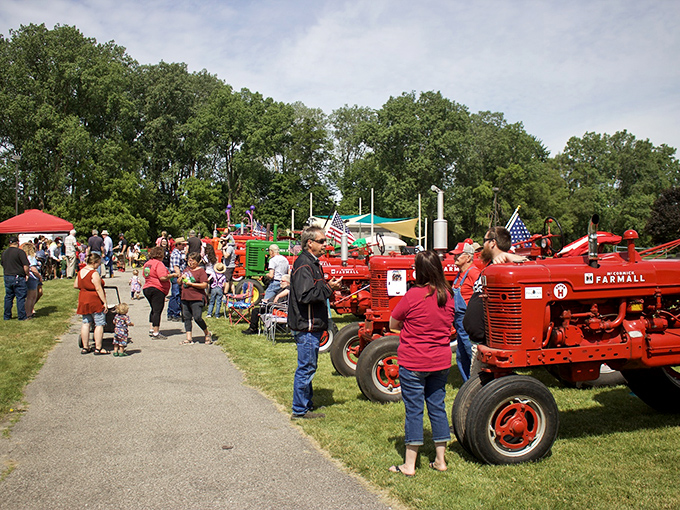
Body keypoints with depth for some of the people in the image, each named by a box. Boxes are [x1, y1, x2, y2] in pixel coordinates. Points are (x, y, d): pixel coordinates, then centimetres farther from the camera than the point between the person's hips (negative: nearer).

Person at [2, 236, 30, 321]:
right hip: (18, 277, -7)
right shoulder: (20, 252, -12)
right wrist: (27, 274, -2)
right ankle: (22, 316, 3)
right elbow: (26, 266, -16)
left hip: (7, 277, 7)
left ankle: (7, 316, 20)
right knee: (20, 298, -1)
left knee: (8, 297, 14)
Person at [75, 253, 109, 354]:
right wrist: (105, 302, -16)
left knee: (85, 323, 13)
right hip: (95, 301, -8)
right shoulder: (94, 273, -17)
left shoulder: (80, 272, 8)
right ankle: (98, 348, 1)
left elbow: (75, 286, 15)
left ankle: (85, 347, 17)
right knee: (99, 324, 0)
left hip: (83, 300, 8)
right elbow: (98, 289, -19)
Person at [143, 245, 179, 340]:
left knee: (154, 310, 22)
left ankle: (151, 330, 23)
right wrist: (172, 275, -10)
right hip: (157, 289, -9)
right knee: (157, 311, -6)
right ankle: (156, 333, -5)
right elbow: (163, 277, -25)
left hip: (146, 288, 9)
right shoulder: (159, 264, -14)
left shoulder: (147, 263, 14)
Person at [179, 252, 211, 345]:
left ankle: (207, 334, 7)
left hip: (197, 299, -7)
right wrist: (181, 278, 1)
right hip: (185, 298, 7)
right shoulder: (186, 269, 17)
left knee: (197, 317, -14)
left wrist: (191, 283, -15)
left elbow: (204, 285, -14)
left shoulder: (201, 271, -5)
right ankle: (189, 338, 12)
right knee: (187, 318, 6)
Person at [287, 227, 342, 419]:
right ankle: (300, 410, 9)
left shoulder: (313, 263, 16)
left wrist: (329, 286, 10)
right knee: (306, 367, -2)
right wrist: (328, 288, -22)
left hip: (312, 325, 11)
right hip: (306, 326, -11)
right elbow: (305, 295, -26)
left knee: (308, 367, 18)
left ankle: (306, 405, 29)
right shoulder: (304, 265, -17)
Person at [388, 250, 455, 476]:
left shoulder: (413, 295, -16)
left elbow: (392, 324, -6)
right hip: (441, 362, 5)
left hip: (413, 363, -5)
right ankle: (440, 459, 24)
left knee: (414, 410, 3)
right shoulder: (448, 295, 0)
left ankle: (409, 465, 11)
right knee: (437, 407, 14)